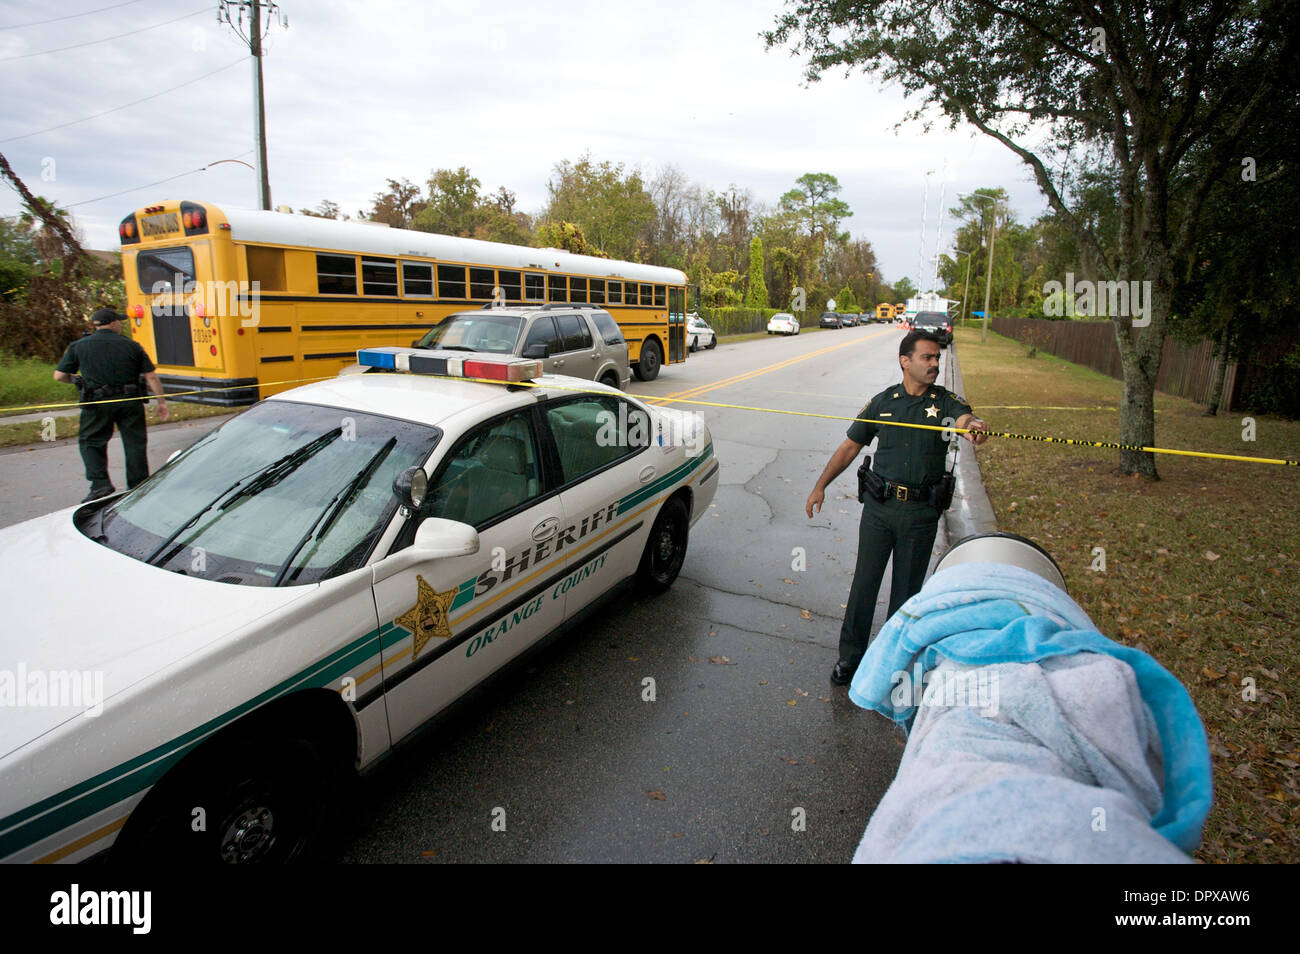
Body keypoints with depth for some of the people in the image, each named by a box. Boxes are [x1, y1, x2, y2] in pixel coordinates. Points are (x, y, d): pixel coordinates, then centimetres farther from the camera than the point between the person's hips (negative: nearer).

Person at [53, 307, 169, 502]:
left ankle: (100, 483, 0)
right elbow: (151, 377, -1)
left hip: (97, 403, 0)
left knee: (90, 441, 13)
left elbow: (59, 375, 4)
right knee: (135, 443, 9)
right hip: (130, 401, 1)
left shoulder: (78, 346, 3)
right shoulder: (131, 346, 2)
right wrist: (161, 402, 5)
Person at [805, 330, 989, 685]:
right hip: (879, 506, 1)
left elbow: (964, 418, -23)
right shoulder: (883, 401, 5)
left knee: (907, 588, 10)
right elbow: (850, 447, 10)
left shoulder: (946, 401, 1)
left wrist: (975, 427, -48)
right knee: (865, 582, 4)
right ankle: (850, 656, 19)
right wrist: (820, 485, 4)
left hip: (922, 512, 0)